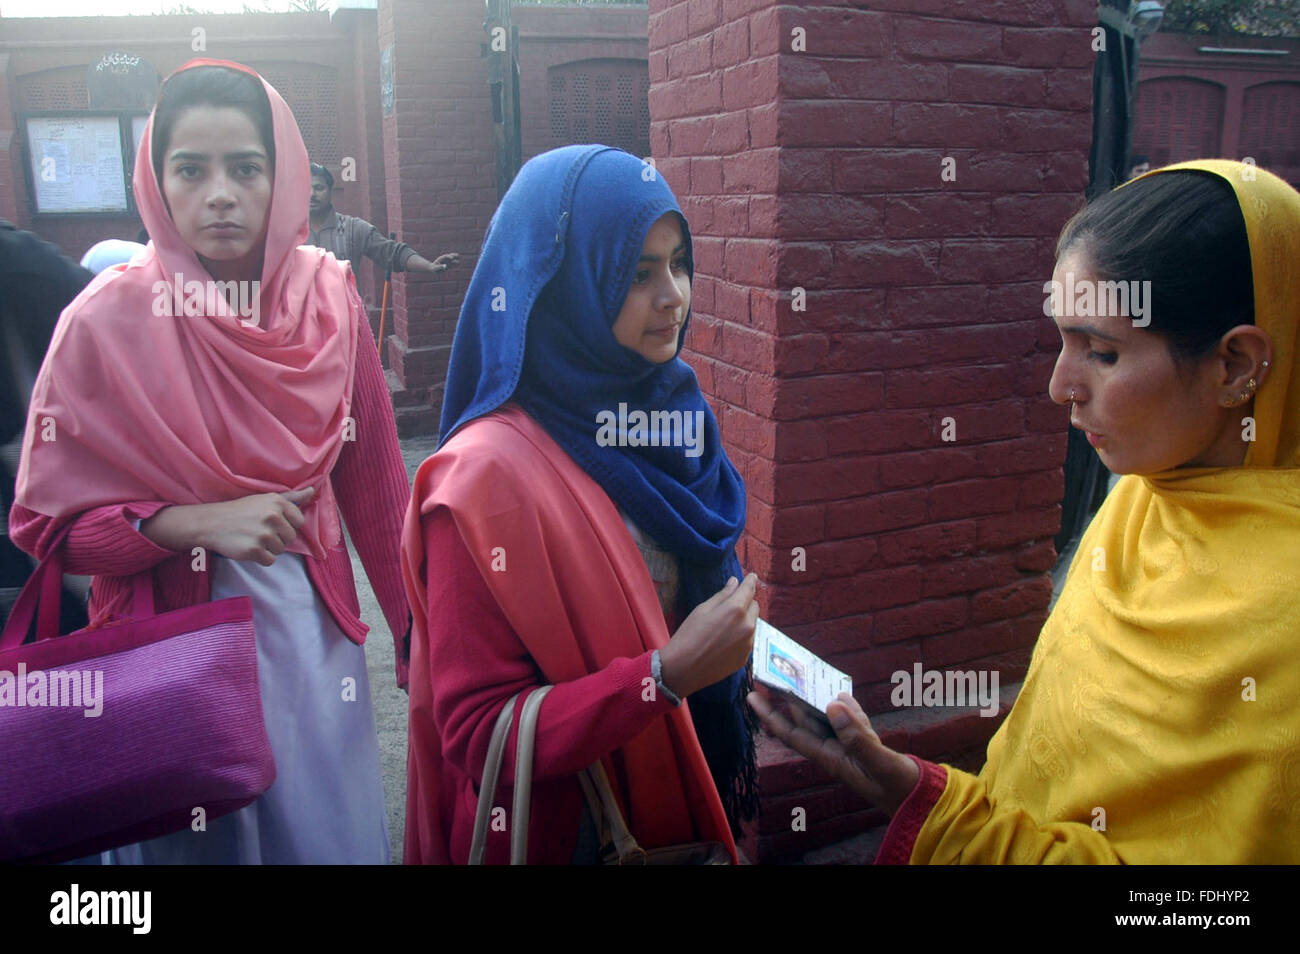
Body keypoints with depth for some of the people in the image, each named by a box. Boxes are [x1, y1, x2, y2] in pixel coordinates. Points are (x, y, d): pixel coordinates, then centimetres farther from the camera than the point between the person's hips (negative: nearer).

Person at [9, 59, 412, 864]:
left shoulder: (329, 297, -5)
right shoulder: (109, 318, -12)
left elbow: (374, 480, 0)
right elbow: (46, 523, -7)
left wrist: (422, 628, 1)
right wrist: (197, 523, -22)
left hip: (310, 622, 2)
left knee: (335, 831, 14)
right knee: (198, 841, 14)